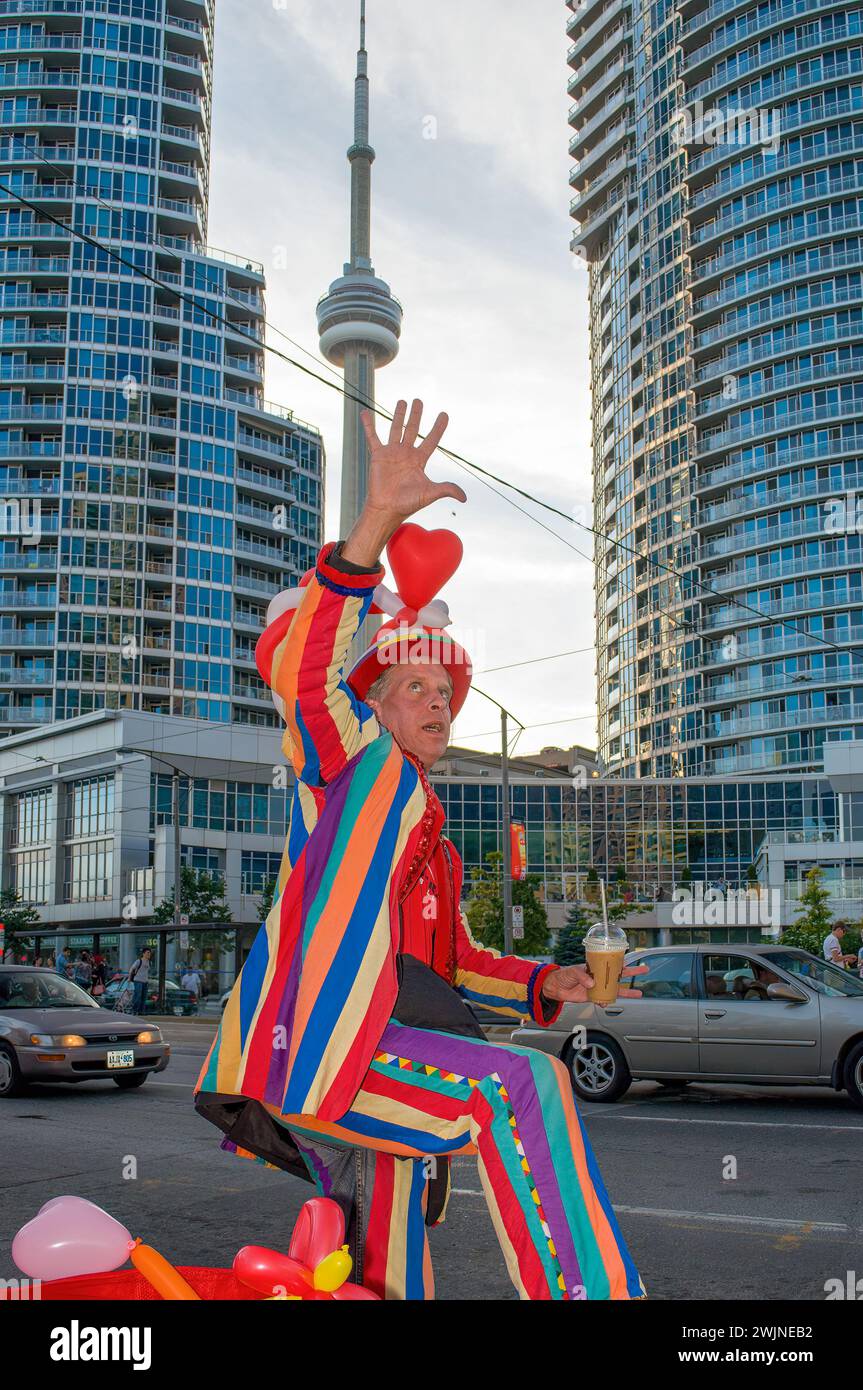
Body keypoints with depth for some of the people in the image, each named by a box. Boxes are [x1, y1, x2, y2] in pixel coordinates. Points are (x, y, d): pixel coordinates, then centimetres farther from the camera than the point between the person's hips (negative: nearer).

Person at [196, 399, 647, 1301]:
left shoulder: (424, 831, 27)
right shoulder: (356, 761, 3)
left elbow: (449, 963, 29)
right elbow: (294, 662, -18)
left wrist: (546, 986, 13)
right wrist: (375, 527, -29)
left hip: (362, 1062, 9)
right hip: (315, 1051, -9)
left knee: (390, 1284, 13)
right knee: (518, 1083, -28)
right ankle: (590, 1290, -31)